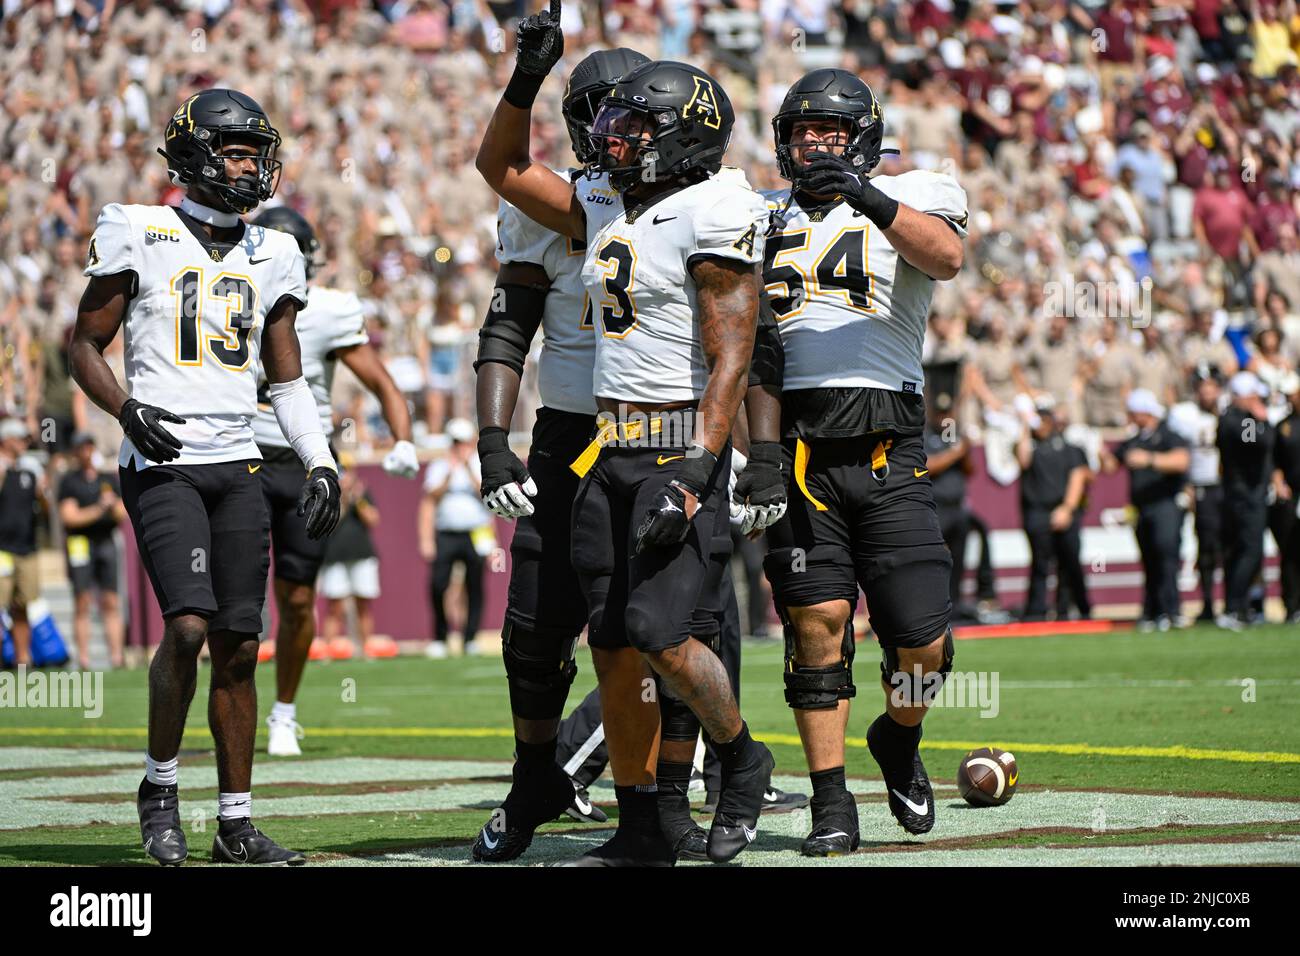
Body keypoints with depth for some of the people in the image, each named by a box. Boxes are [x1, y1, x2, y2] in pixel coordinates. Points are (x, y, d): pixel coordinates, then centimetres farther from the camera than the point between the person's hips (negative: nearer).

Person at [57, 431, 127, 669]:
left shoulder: (110, 480, 16)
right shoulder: (69, 481, 5)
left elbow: (123, 516, 13)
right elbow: (69, 517, -5)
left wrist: (114, 505, -8)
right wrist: (98, 510, -13)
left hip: (106, 542, 3)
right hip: (79, 543, -3)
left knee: (111, 603, -3)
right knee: (82, 604, -6)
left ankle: (116, 656, -7)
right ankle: (84, 659, -7)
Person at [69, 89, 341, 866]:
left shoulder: (270, 257, 12)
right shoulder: (141, 236, -2)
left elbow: (288, 377, 18)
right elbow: (86, 345, 3)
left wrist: (322, 465, 6)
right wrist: (128, 409, -14)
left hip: (237, 467, 5)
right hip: (164, 465, -5)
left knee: (239, 646, 3)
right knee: (188, 625, -19)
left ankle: (236, 823, 11)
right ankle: (160, 785, 2)